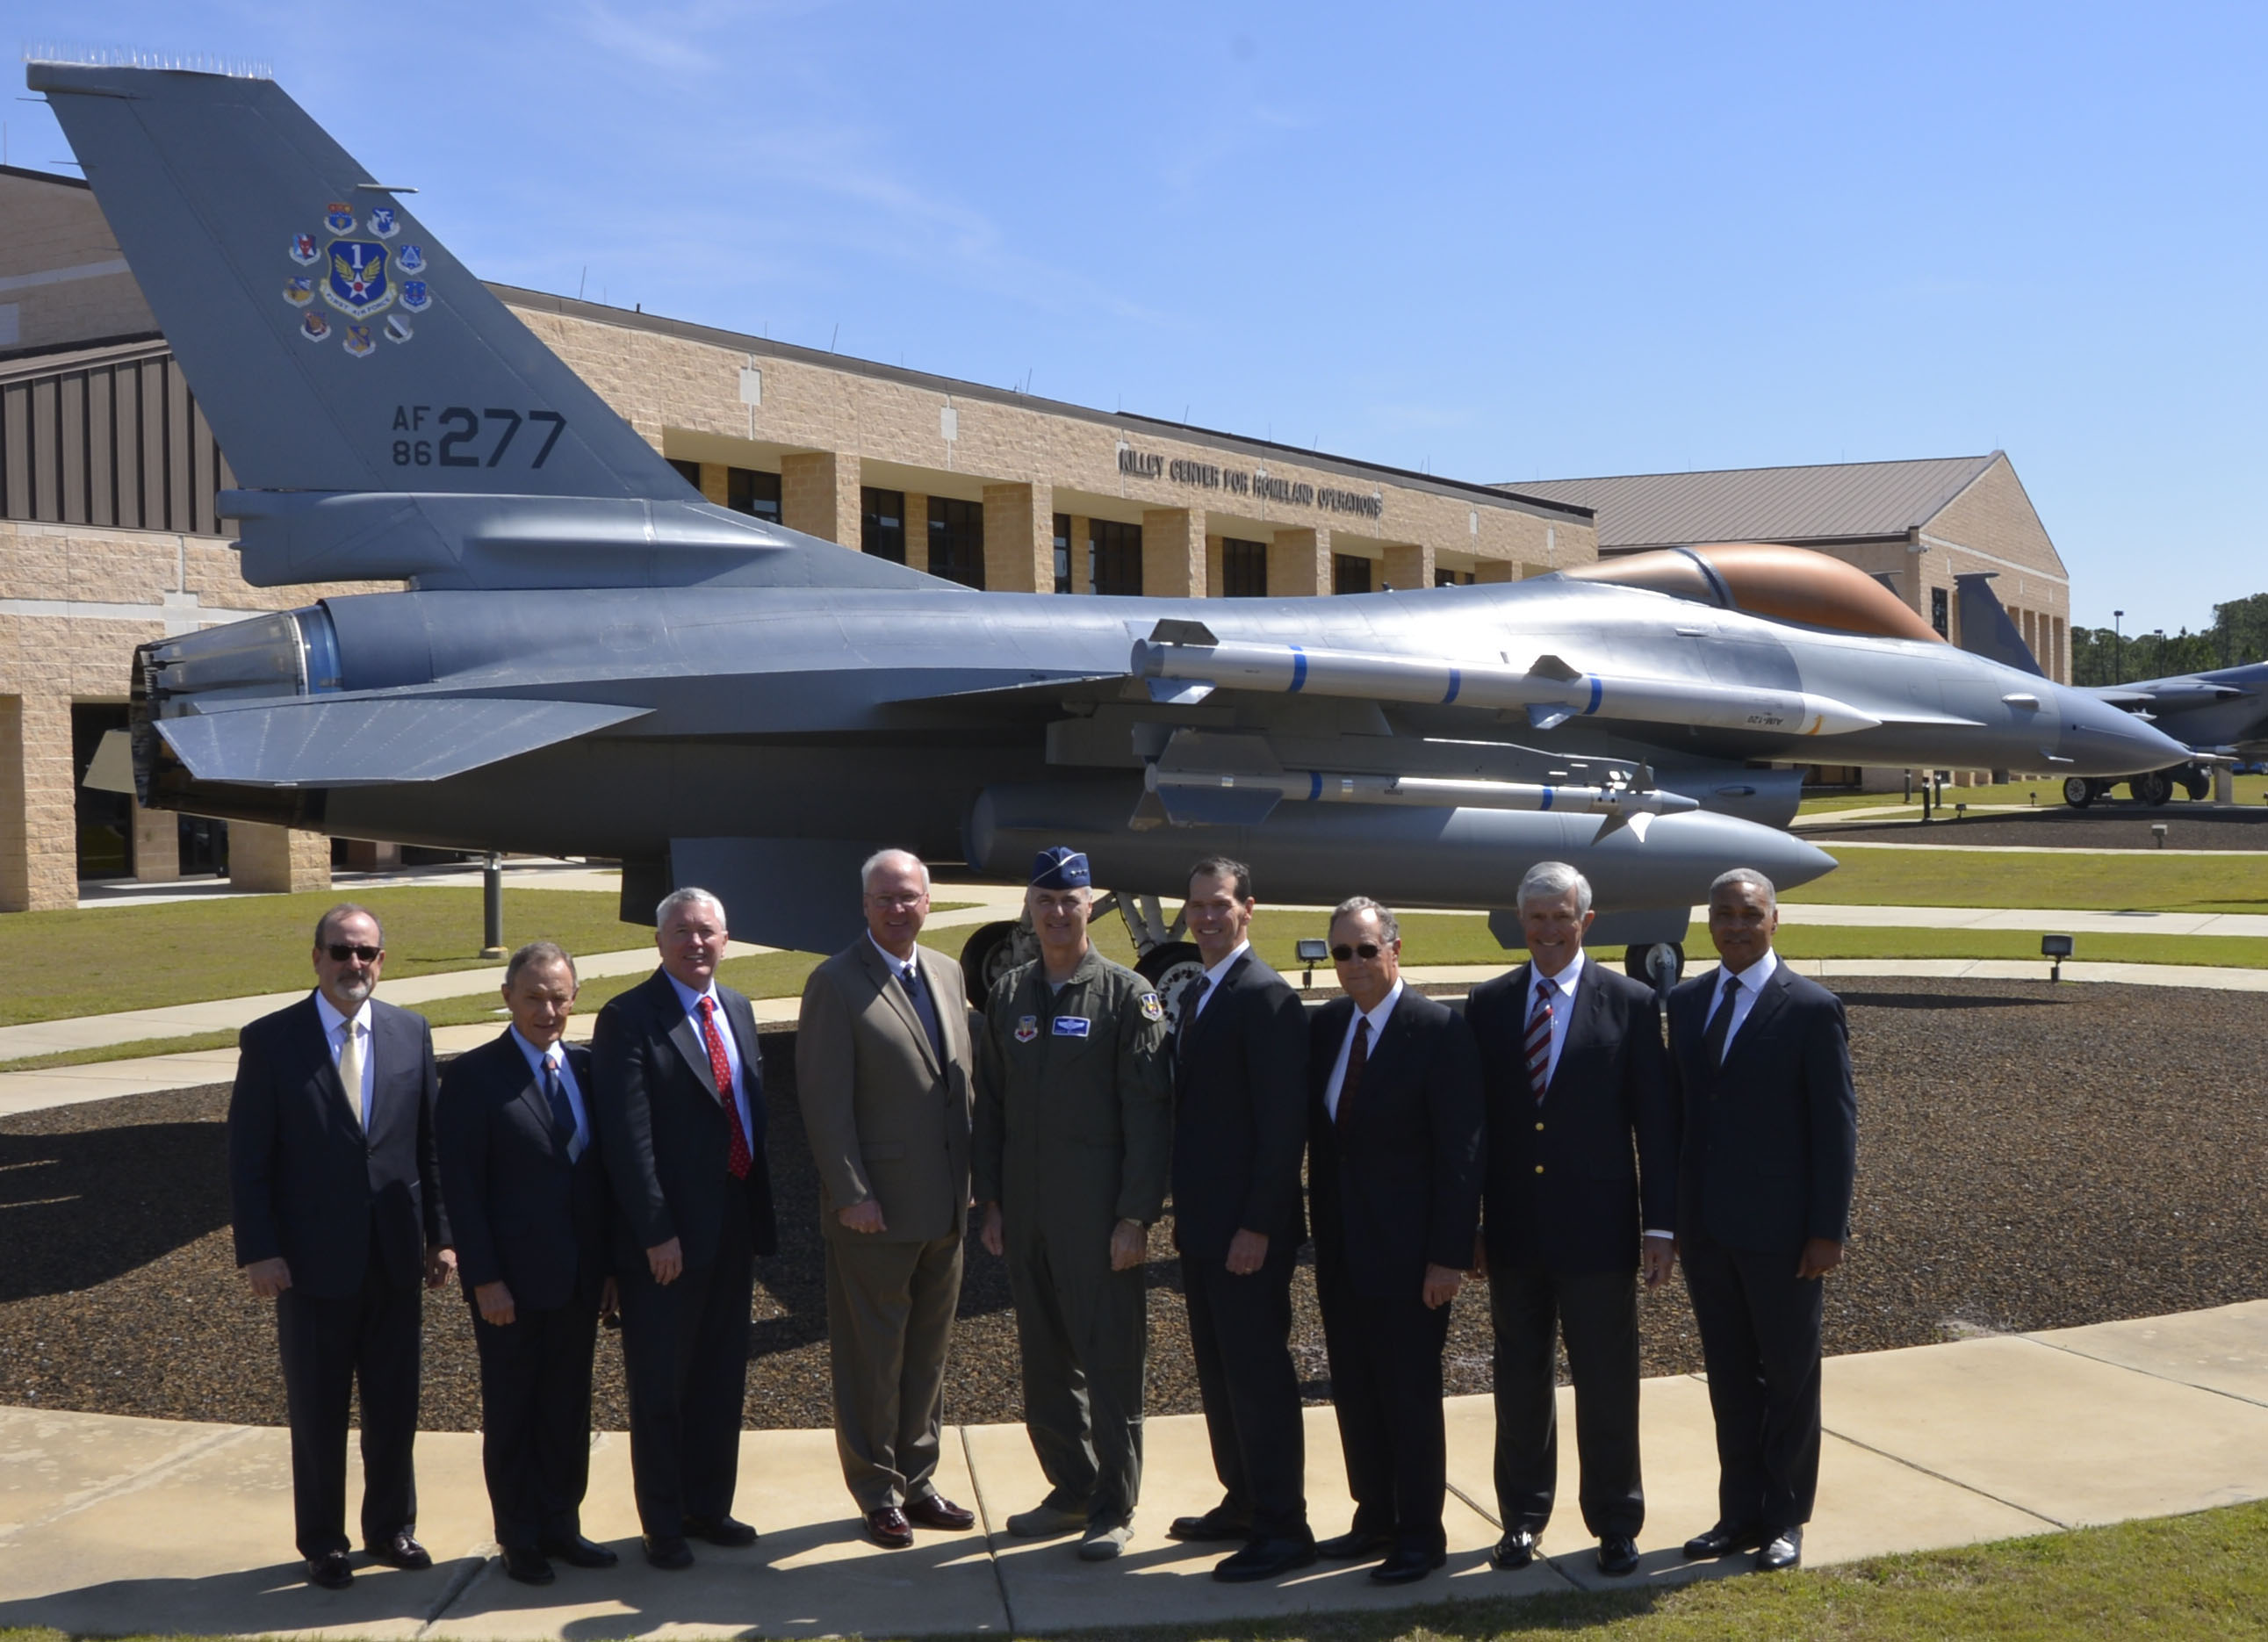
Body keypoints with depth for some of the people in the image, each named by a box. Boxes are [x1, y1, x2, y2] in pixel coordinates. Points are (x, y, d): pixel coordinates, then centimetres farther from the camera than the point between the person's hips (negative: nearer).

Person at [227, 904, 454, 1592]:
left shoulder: (411, 1033, 3)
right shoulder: (270, 1040, -6)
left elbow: (430, 1143, 6)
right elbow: (248, 1159, -6)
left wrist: (439, 1234, 3)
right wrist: (258, 1252, -11)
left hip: (395, 1257, 3)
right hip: (313, 1261, -3)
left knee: (395, 1405, 12)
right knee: (317, 1412, 9)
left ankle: (391, 1527, 29)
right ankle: (322, 1543, 24)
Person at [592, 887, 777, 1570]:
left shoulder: (737, 1010, 12)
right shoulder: (629, 1019, -11)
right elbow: (628, 1137, -16)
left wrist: (761, 1213, 11)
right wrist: (656, 1232, -19)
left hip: (733, 1226, 7)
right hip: (667, 1237, -7)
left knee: (722, 1380, 16)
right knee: (661, 1388, 5)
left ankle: (709, 1507, 30)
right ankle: (663, 1527, 18)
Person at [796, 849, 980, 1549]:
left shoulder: (947, 973, 10)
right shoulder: (836, 983, -10)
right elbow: (824, 1101, -12)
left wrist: (967, 1180, 11)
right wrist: (852, 1195, -16)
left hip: (944, 1205, 6)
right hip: (876, 1209, -6)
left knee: (927, 1352, 15)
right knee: (873, 1358, 5)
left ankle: (916, 1481, 28)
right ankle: (878, 1493, 19)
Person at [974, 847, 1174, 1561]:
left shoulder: (1128, 995, -5)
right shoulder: (1007, 996, 10)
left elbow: (1148, 1114, -8)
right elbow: (990, 1105, 13)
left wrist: (1136, 1216, -13)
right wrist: (991, 1202, 8)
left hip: (1098, 1218, -5)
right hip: (1026, 1215, 5)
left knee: (1111, 1361, 1)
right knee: (1045, 1361, 13)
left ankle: (1114, 1507, 13)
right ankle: (1070, 1487, 28)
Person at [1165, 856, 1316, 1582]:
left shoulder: (1265, 996, -15)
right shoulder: (1192, 994, 14)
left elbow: (1283, 1123, -19)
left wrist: (1258, 1224, -21)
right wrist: (1186, 1210, 14)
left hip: (1247, 1229, -9)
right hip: (1202, 1224, 9)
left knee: (1258, 1374, -2)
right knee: (1218, 1371, 17)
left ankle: (1283, 1528, 7)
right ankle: (1243, 1501, 29)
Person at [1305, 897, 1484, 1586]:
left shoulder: (1441, 1032, -13)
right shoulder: (1325, 1025, 6)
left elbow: (1461, 1153, -14)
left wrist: (1449, 1256, -16)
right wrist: (1320, 1227, 7)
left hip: (1406, 1251, -6)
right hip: (1341, 1249, 6)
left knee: (1410, 1395, 4)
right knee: (1354, 1393, 14)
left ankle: (1422, 1534, 18)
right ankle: (1375, 1519, 29)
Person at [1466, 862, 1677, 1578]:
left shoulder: (1630, 1003, -2)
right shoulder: (1488, 1004, 6)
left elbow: (1656, 1123, -3)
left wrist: (1661, 1225, -6)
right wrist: (1467, 1222, 6)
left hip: (1597, 1229, -3)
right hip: (1514, 1230, 3)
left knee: (1607, 1383, 6)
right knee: (1520, 1380, 13)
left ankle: (1616, 1525, 20)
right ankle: (1522, 1518, 27)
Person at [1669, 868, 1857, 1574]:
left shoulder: (1812, 1008, -9)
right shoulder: (1686, 1001, 7)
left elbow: (1836, 1126, -9)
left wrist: (1828, 1230, -13)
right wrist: (1673, 1211, 8)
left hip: (1780, 1229, -5)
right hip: (1706, 1225, 5)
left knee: (1789, 1376, 9)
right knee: (1730, 1376, 13)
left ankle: (1786, 1520, 21)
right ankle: (1741, 1513, 23)